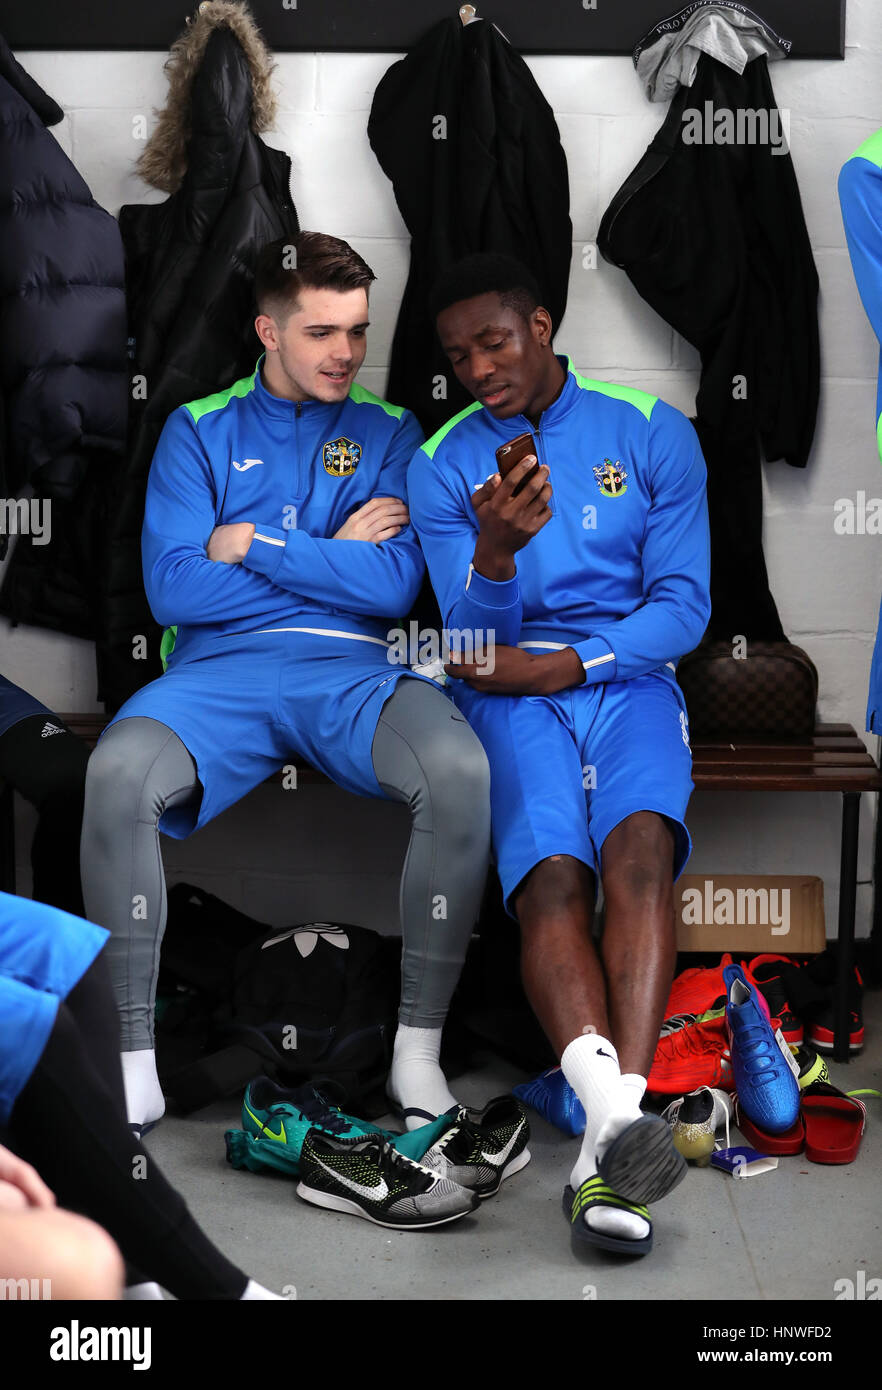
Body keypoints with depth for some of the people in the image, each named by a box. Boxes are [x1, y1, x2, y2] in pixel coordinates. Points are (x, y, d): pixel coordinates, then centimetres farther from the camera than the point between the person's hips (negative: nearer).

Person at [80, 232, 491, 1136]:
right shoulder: (200, 430, 14)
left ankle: (419, 1048, -18)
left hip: (352, 670, 0)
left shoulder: (389, 432, 15)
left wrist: (252, 543, -2)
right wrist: (330, 555, 0)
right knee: (118, 772, -32)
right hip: (220, 669, 0)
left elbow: (392, 585, -1)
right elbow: (172, 588, -1)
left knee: (459, 770, -32)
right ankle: (134, 1067, -19)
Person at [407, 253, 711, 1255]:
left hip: (630, 682, 0)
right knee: (550, 873, -30)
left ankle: (613, 1122, -44)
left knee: (640, 842, -32)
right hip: (513, 696, 0)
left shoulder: (654, 435, 9)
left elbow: (683, 606, 4)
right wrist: (494, 553, -19)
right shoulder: (442, 468, 10)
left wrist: (562, 663, -8)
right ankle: (614, 1114, -49)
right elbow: (476, 644, 3)